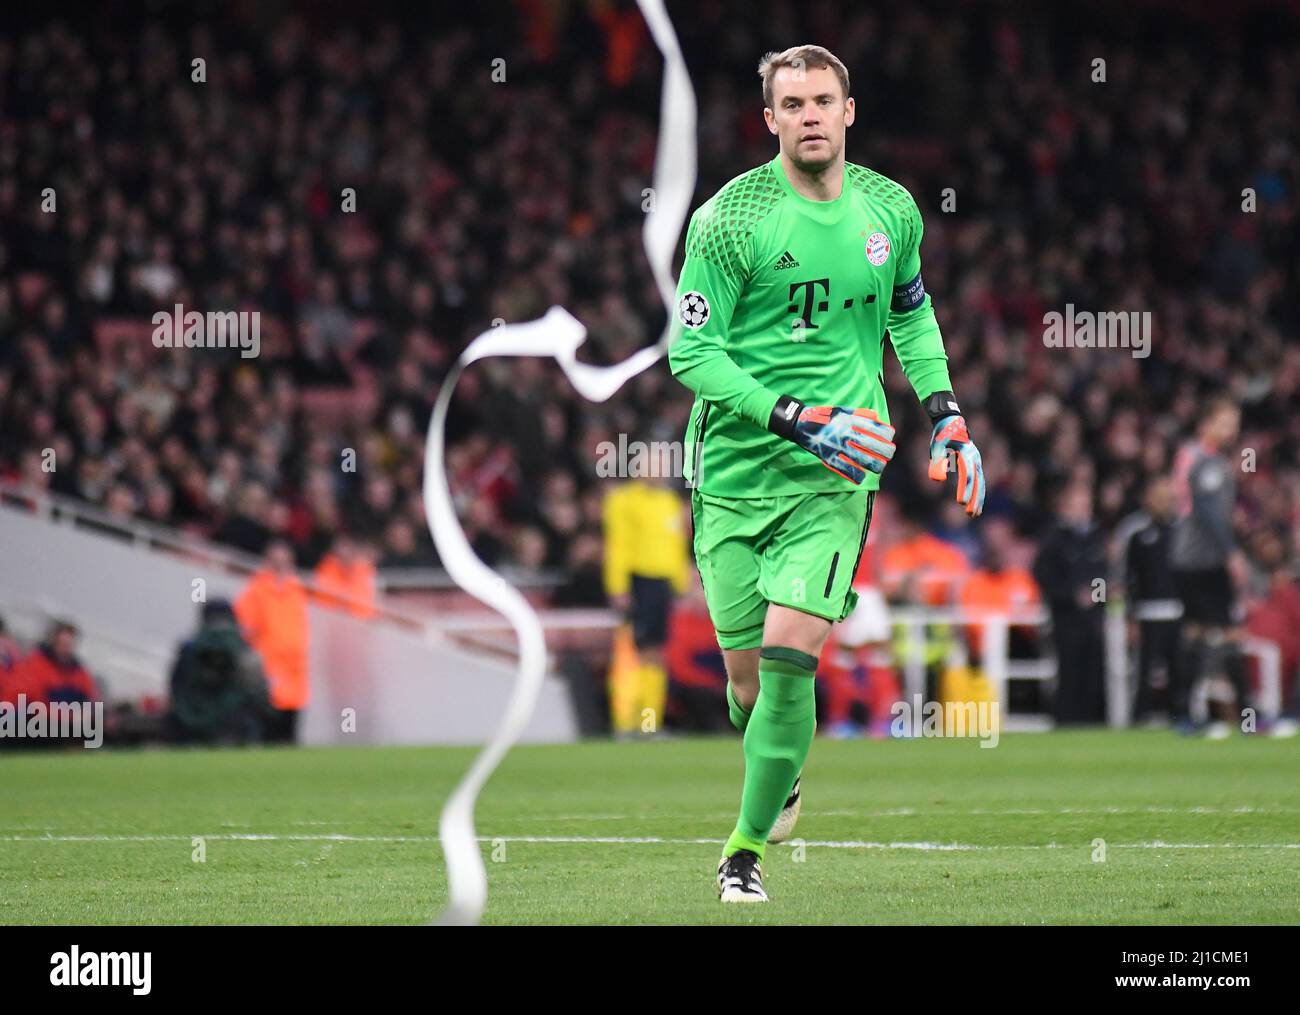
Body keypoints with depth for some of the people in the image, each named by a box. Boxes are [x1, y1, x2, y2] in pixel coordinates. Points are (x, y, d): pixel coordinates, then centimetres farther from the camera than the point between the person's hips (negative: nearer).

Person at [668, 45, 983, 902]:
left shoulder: (891, 210, 5)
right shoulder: (729, 218, -9)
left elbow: (911, 309, 24)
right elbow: (691, 351, -11)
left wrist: (945, 414, 15)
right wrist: (798, 419, -20)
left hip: (835, 477, 1)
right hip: (735, 469, -1)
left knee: (789, 656, -15)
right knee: (749, 674, 3)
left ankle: (747, 850, -3)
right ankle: (781, 777, 38)